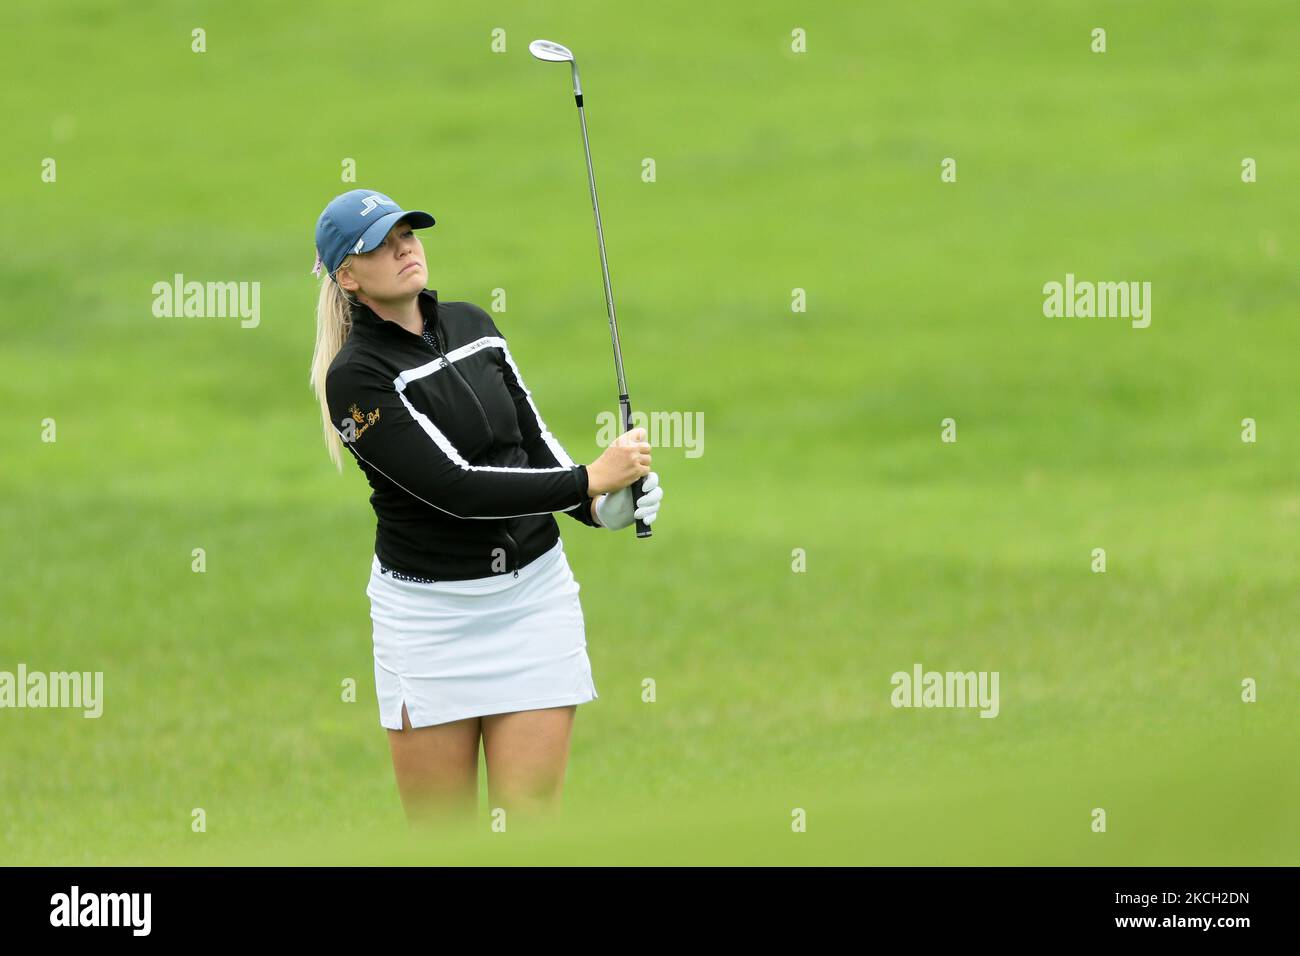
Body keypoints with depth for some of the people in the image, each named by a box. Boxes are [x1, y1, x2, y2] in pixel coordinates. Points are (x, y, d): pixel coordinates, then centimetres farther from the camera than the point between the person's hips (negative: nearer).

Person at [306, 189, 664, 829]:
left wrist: (603, 507, -7)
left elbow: (533, 439, 12)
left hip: (535, 592, 4)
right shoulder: (355, 376, -13)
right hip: (430, 609, -4)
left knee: (531, 825, -1)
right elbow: (456, 487, -20)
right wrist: (590, 480, -19)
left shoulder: (471, 325, 7)